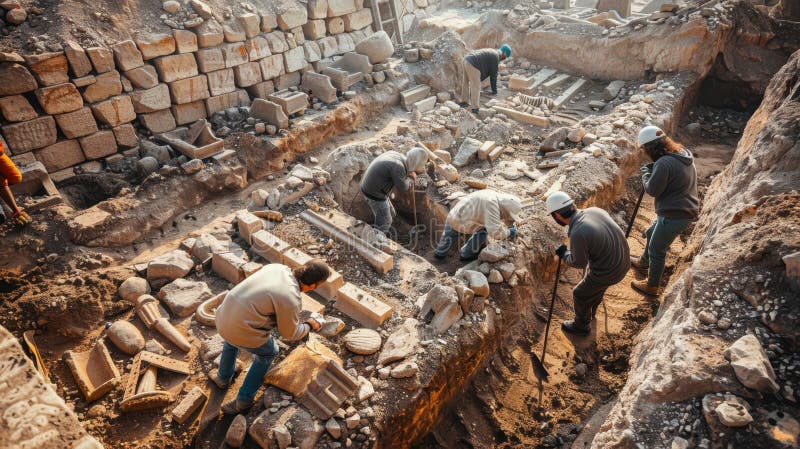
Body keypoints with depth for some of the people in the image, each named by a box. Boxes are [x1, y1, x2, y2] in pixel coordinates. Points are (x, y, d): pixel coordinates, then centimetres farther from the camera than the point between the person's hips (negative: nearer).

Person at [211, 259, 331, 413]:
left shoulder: (277, 267, 0)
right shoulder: (291, 300, -20)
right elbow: (289, 333, -3)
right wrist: (309, 326, 15)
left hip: (224, 315, 7)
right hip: (244, 332, -6)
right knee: (267, 353, 24)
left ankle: (223, 377, 60)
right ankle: (244, 400, 32)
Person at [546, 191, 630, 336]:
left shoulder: (577, 235, -31)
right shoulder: (594, 210, -9)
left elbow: (579, 263, -13)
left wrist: (564, 253, 5)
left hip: (607, 272, -7)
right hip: (624, 261, 7)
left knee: (580, 295, 18)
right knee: (596, 285, 34)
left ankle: (581, 326, 44)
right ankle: (591, 310, 61)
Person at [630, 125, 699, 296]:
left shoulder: (663, 163, -27)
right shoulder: (684, 153, 3)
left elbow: (652, 190, -19)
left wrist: (646, 172, -5)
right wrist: (653, 171, 3)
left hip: (674, 215, -10)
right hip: (686, 210, 10)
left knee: (656, 250, 6)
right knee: (651, 234, 30)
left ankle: (651, 287, 21)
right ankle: (643, 263, 52)